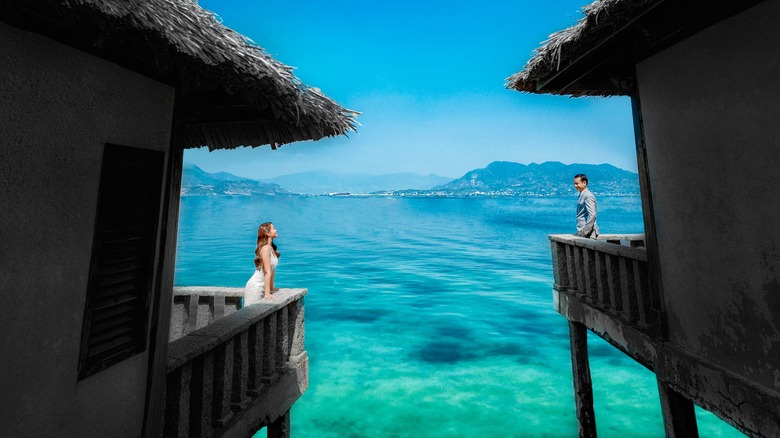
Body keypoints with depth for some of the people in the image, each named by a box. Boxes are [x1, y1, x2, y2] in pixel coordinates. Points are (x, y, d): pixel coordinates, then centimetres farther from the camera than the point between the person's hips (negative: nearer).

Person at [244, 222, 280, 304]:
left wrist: (271, 288, 14)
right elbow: (267, 272, -20)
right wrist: (267, 293, -20)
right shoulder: (265, 248, -18)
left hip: (261, 287, 8)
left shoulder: (271, 248, 6)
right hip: (255, 287, -8)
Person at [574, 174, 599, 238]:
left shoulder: (588, 196, -13)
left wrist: (584, 231, -19)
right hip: (581, 232, 9)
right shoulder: (581, 195, 16)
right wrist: (579, 230, 15)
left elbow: (592, 215, -20)